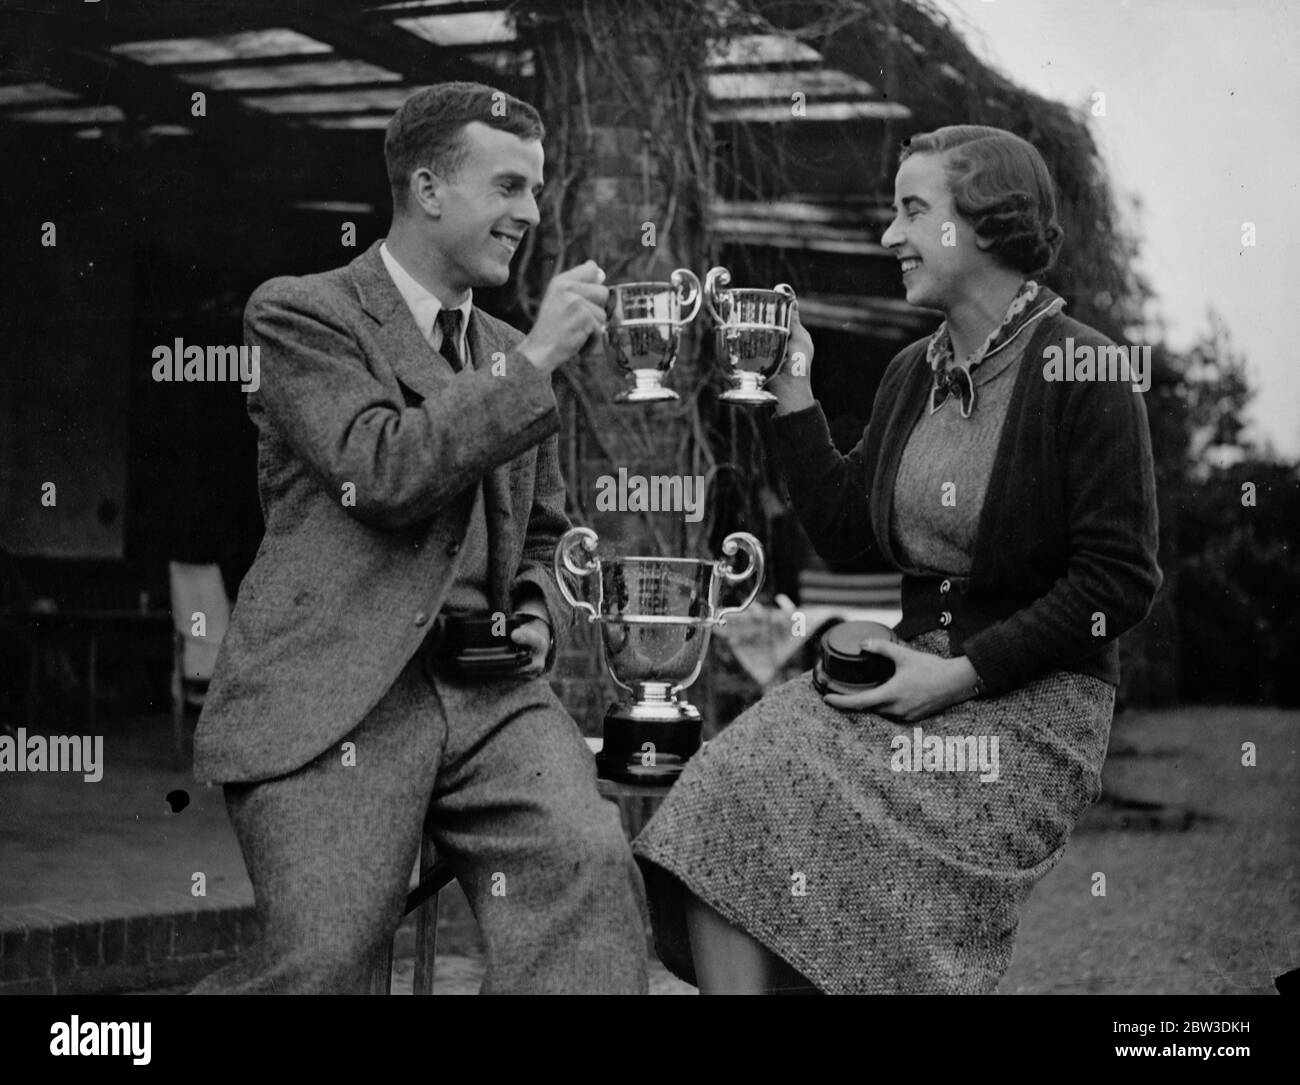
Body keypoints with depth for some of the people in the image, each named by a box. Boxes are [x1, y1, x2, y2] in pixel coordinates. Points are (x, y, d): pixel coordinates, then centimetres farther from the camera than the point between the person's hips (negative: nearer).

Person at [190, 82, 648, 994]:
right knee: (321, 962, -17)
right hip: (335, 697, -5)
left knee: (591, 869, -24)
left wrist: (538, 616, 9)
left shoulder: (511, 354, 21)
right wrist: (534, 363, -10)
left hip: (489, 690, 5)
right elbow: (381, 472, -14)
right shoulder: (301, 314, 2)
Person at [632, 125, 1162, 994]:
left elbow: (1120, 582, -12)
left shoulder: (1081, 371, -9)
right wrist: (793, 392, 10)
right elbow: (844, 531, 16)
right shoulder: (914, 373, 12)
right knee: (727, 800, -17)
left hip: (1033, 696, -6)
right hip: (915, 671, 6)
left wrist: (961, 675, -15)